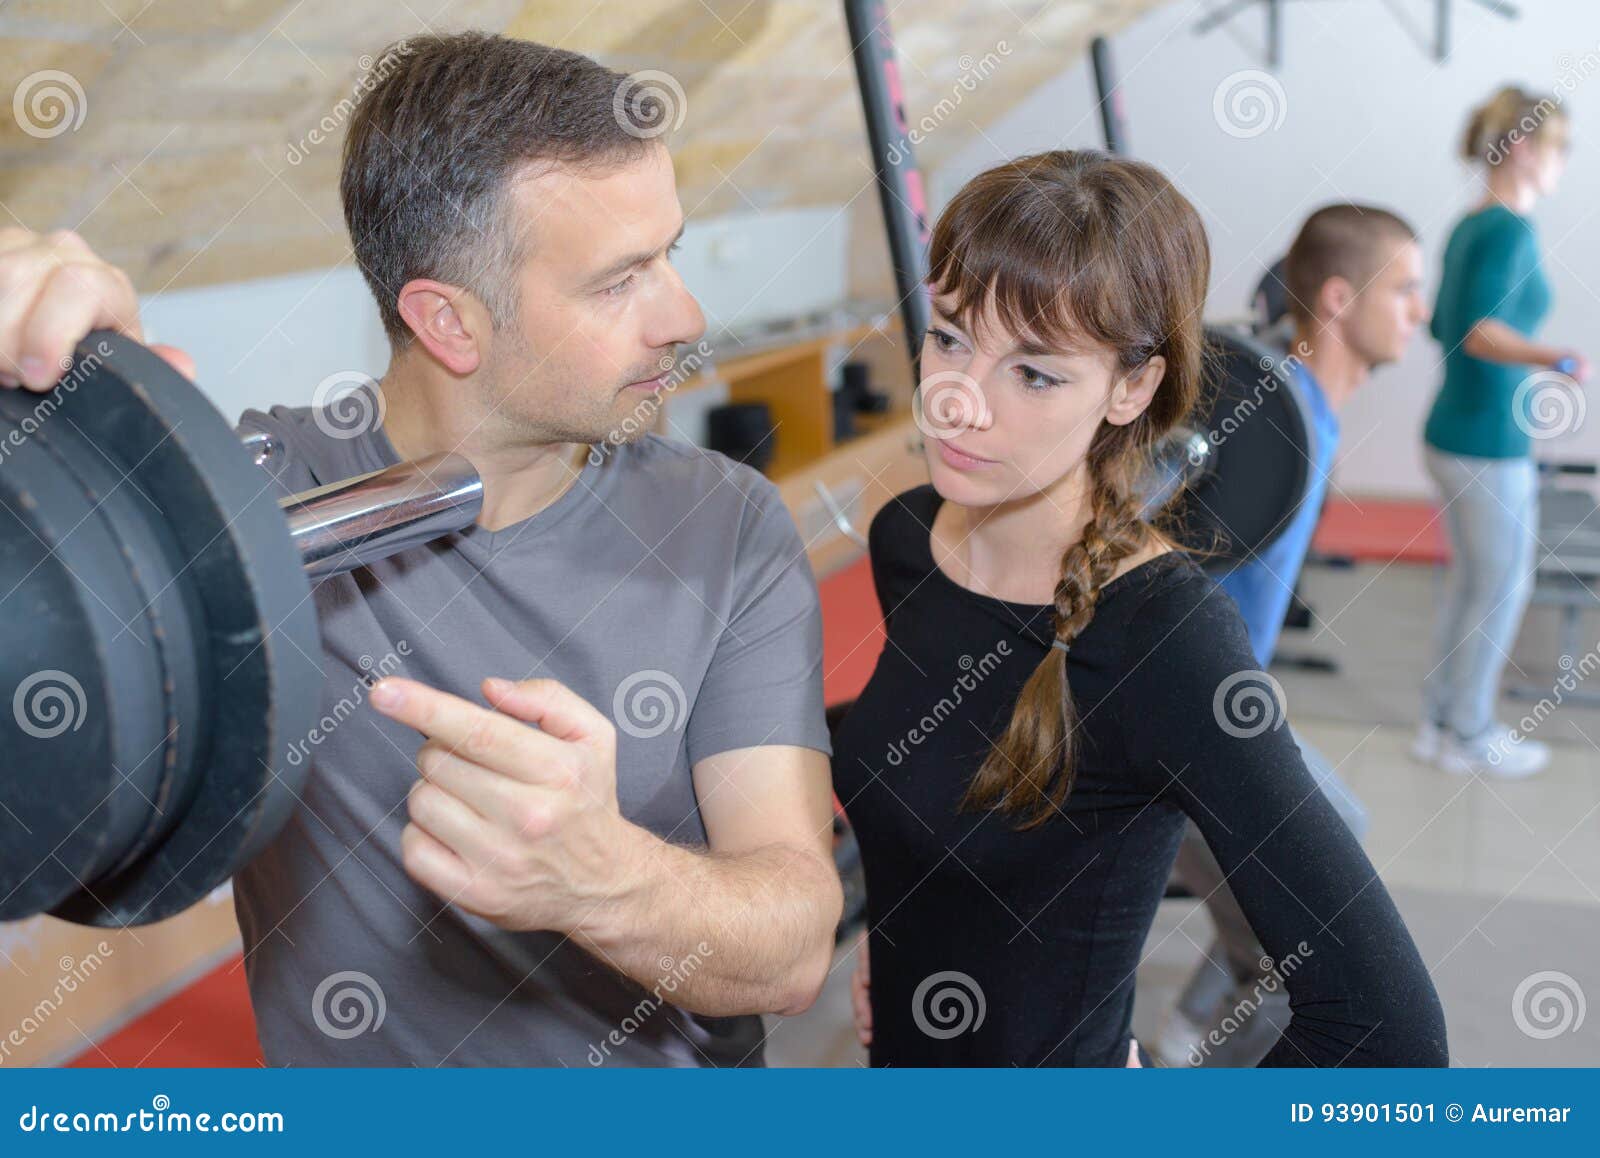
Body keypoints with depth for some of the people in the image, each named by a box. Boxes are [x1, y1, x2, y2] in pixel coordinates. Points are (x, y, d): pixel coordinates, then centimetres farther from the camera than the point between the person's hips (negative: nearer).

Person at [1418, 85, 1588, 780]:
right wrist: (1555, 359, -45)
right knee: (1502, 591, 5)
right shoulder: (1509, 230, -17)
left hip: (1451, 431, 9)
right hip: (1490, 443, -9)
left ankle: (1440, 721, 27)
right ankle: (1469, 737, 16)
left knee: (1469, 579, 18)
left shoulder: (1468, 225, 9)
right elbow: (1478, 329, -29)